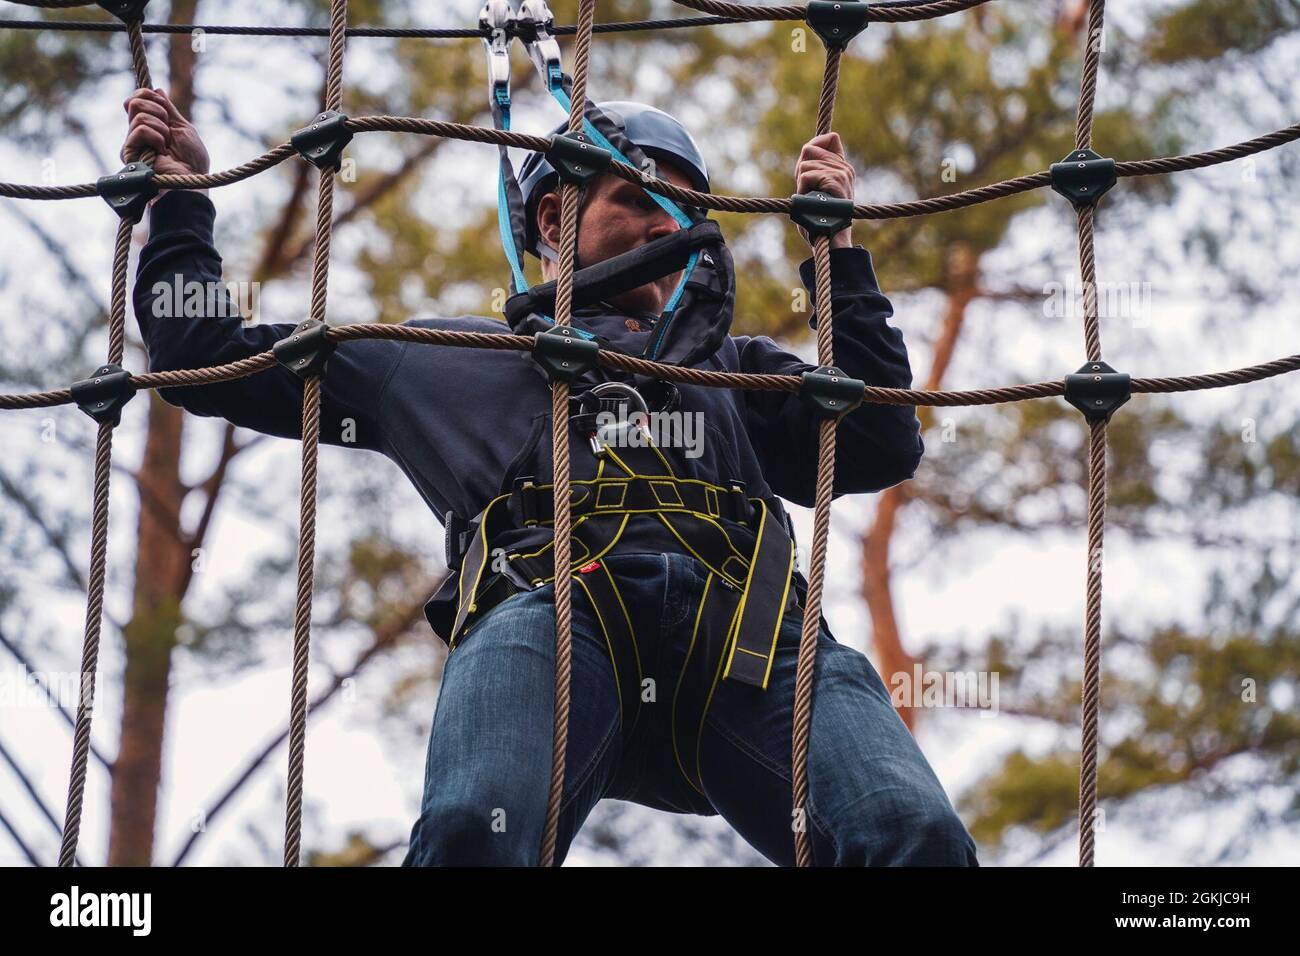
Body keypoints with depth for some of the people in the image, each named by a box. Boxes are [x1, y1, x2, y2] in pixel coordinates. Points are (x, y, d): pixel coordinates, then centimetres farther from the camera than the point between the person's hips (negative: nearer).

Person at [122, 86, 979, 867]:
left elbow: (883, 449, 27)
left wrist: (839, 252, 31)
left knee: (919, 836, -32)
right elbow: (210, 360, 41)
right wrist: (182, 199, 41)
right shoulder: (443, 359, 39)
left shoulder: (729, 367, 43)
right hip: (552, 606, -1)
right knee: (475, 831, -39)